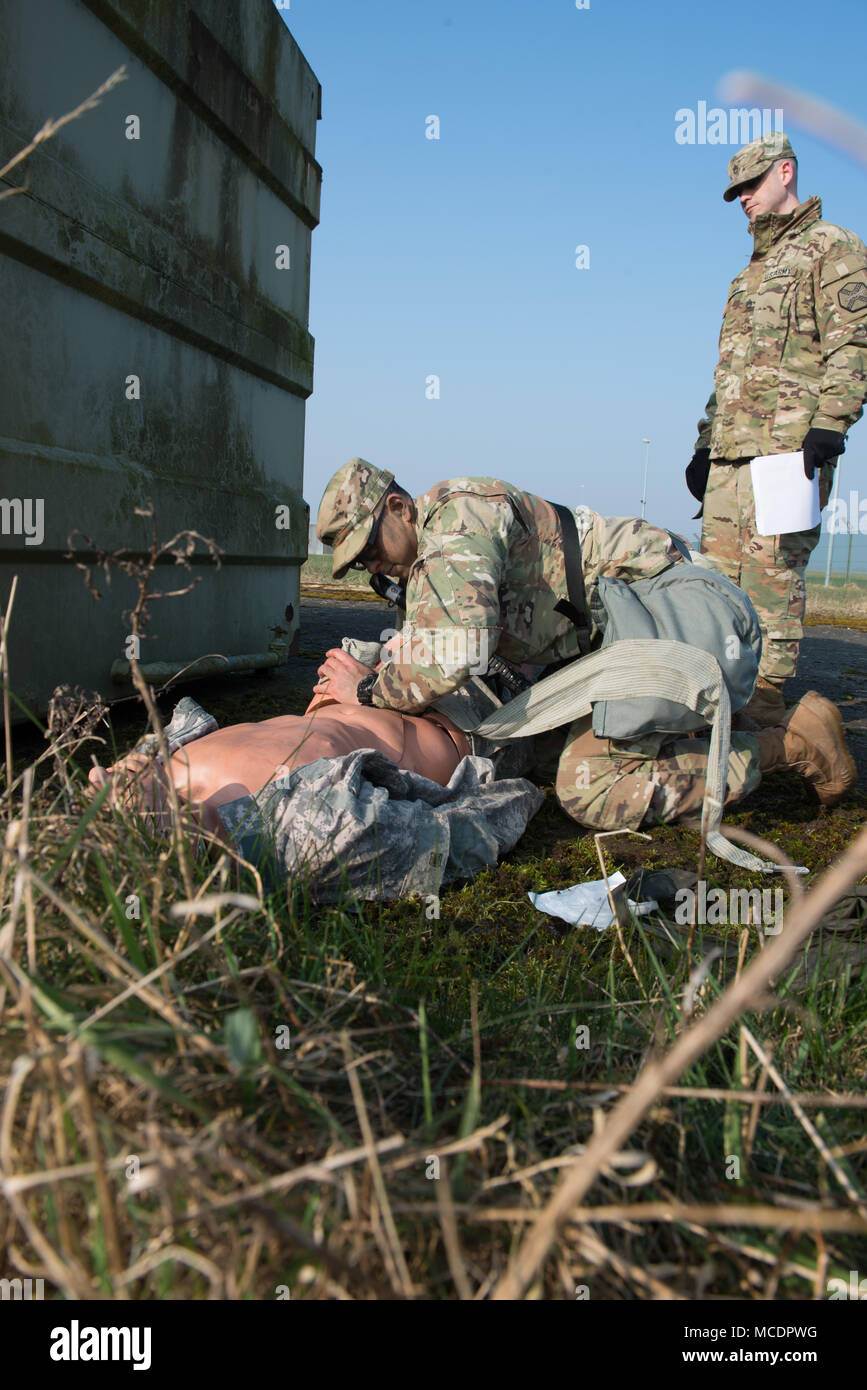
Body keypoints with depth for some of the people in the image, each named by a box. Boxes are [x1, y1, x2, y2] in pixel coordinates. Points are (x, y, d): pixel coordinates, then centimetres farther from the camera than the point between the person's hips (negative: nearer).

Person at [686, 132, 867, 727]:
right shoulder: (752, 271, 29)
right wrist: (705, 444, 22)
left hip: (788, 447, -8)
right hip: (731, 451, 8)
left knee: (770, 570, -12)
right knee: (721, 571, 5)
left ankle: (764, 705, -10)